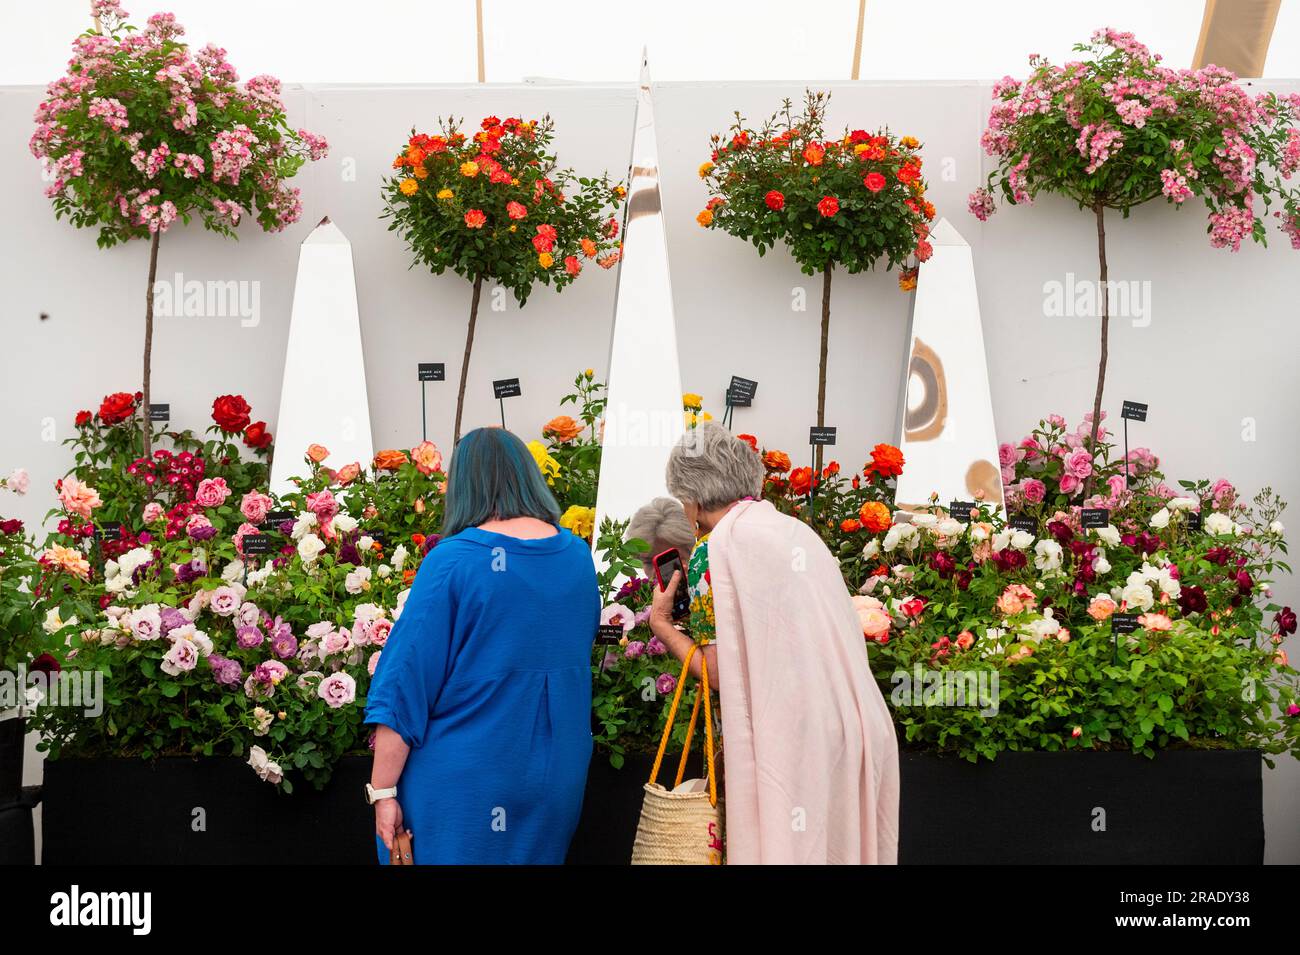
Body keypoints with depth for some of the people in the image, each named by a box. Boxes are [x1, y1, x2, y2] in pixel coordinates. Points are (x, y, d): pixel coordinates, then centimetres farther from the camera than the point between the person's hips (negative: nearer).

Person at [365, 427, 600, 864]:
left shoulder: (453, 561, -14)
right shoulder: (579, 557, 2)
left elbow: (409, 678, -15)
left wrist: (383, 789, -10)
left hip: (465, 784, -5)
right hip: (559, 778, 5)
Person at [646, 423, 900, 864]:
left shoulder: (714, 549, -7)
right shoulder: (798, 531, 13)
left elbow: (719, 673, -9)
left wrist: (661, 625, 5)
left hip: (784, 741, -7)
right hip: (857, 725, 7)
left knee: (782, 846, 4)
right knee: (834, 839, 16)